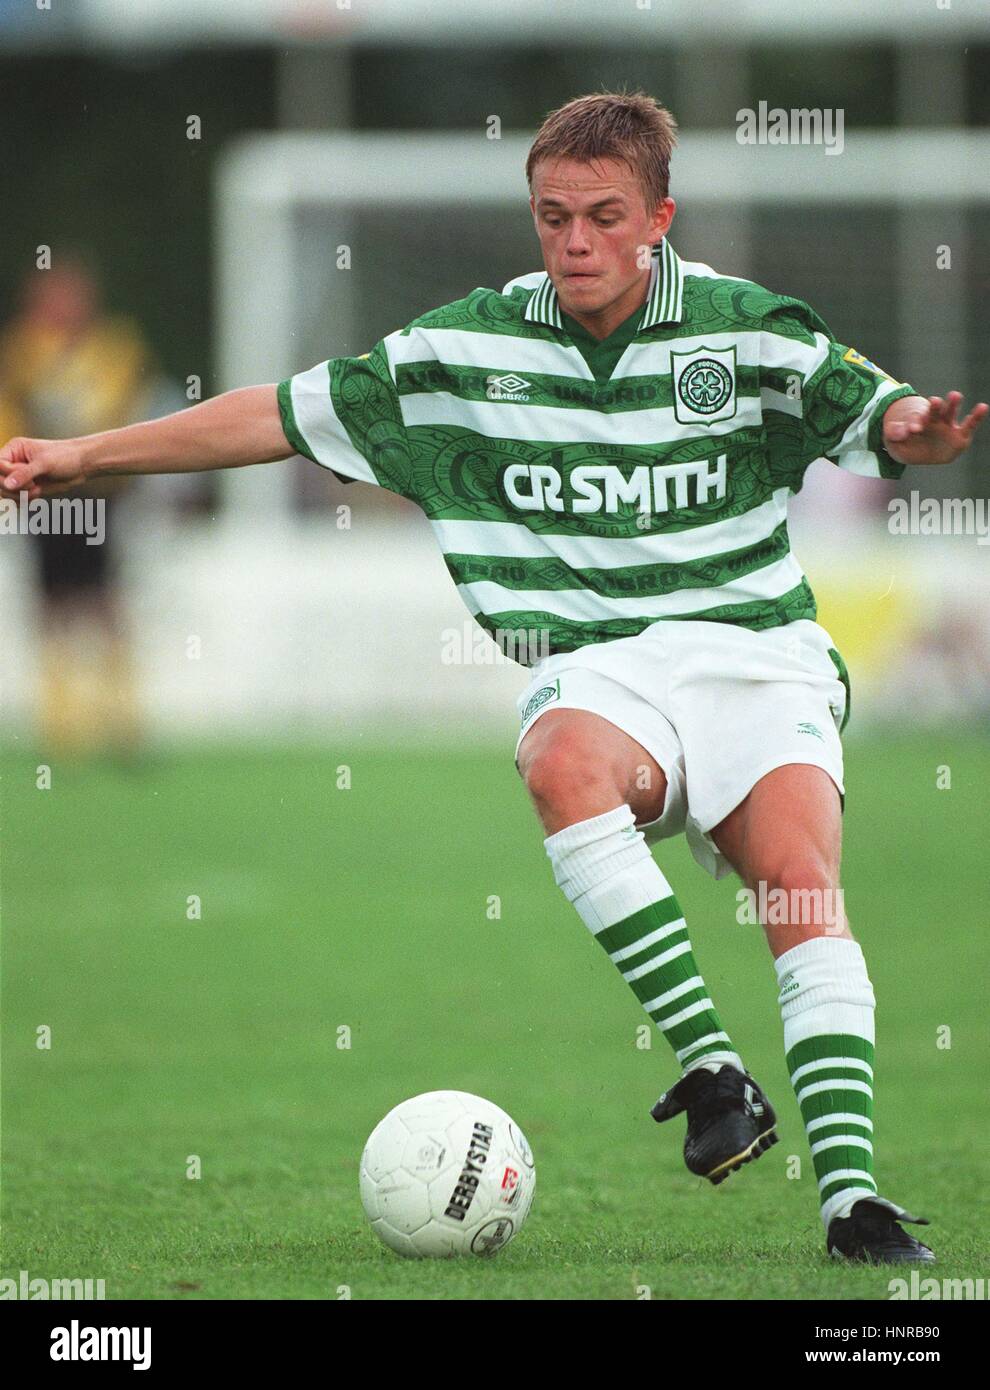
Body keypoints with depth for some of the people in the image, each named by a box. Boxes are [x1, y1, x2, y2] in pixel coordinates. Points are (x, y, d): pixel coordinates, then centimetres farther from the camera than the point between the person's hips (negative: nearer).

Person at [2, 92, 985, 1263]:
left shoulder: (751, 332, 2)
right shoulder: (465, 349, 7)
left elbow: (882, 419, 4)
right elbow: (286, 415, 13)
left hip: (754, 652, -1)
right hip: (595, 673, 1)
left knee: (801, 882, -26)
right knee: (563, 765, -36)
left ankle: (850, 1193, -30)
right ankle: (710, 1068, -38)